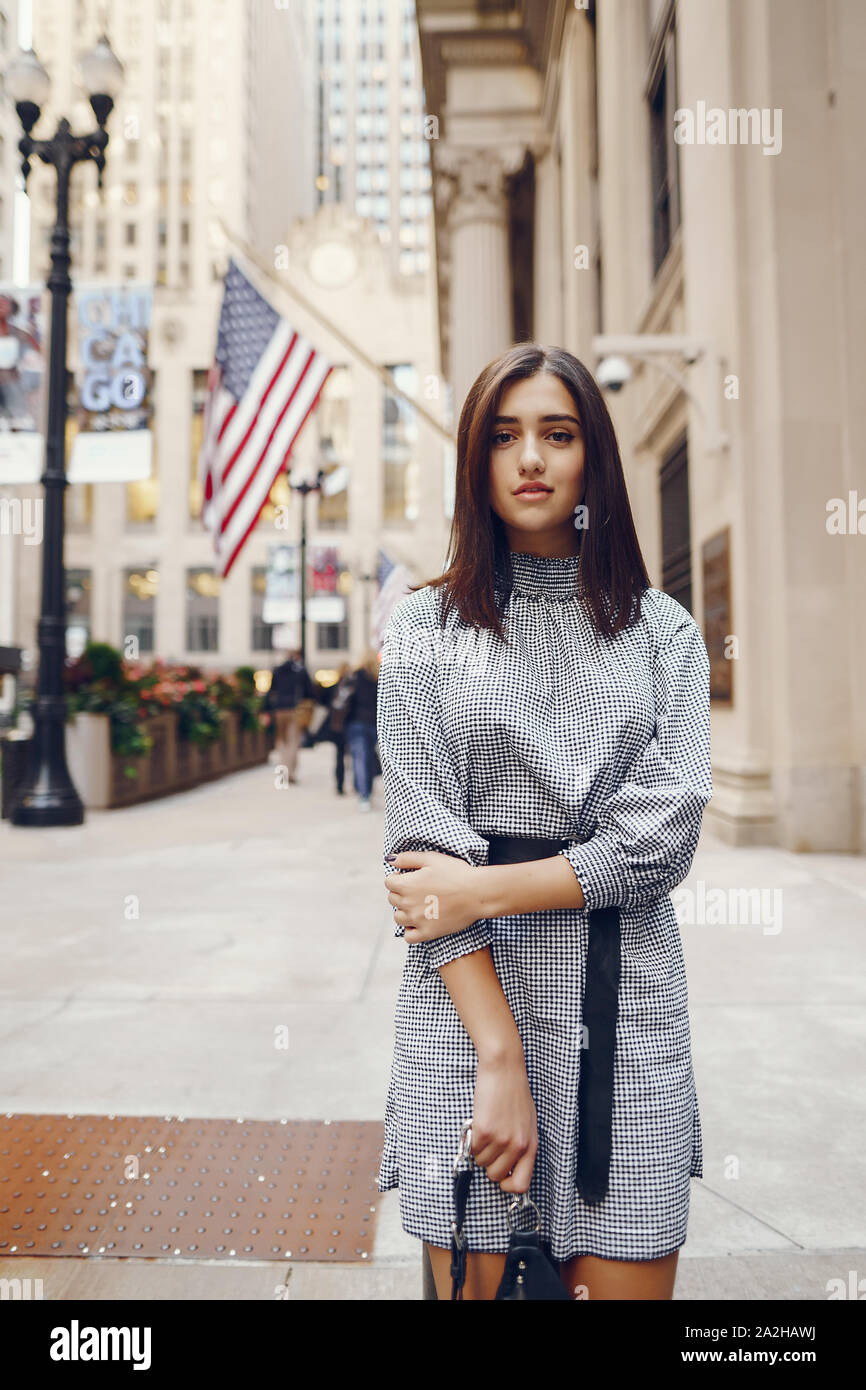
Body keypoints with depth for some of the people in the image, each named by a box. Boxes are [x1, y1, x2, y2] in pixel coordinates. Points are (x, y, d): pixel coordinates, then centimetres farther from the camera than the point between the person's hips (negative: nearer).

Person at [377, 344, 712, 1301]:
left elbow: (666, 832, -5)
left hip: (626, 1003, 2)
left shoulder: (664, 630, 7)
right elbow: (421, 843, -6)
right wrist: (502, 1053, -12)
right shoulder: (426, 626, 3)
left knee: (627, 1282, 8)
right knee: (475, 1276, 8)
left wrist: (486, 887, -12)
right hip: (466, 992, -1)